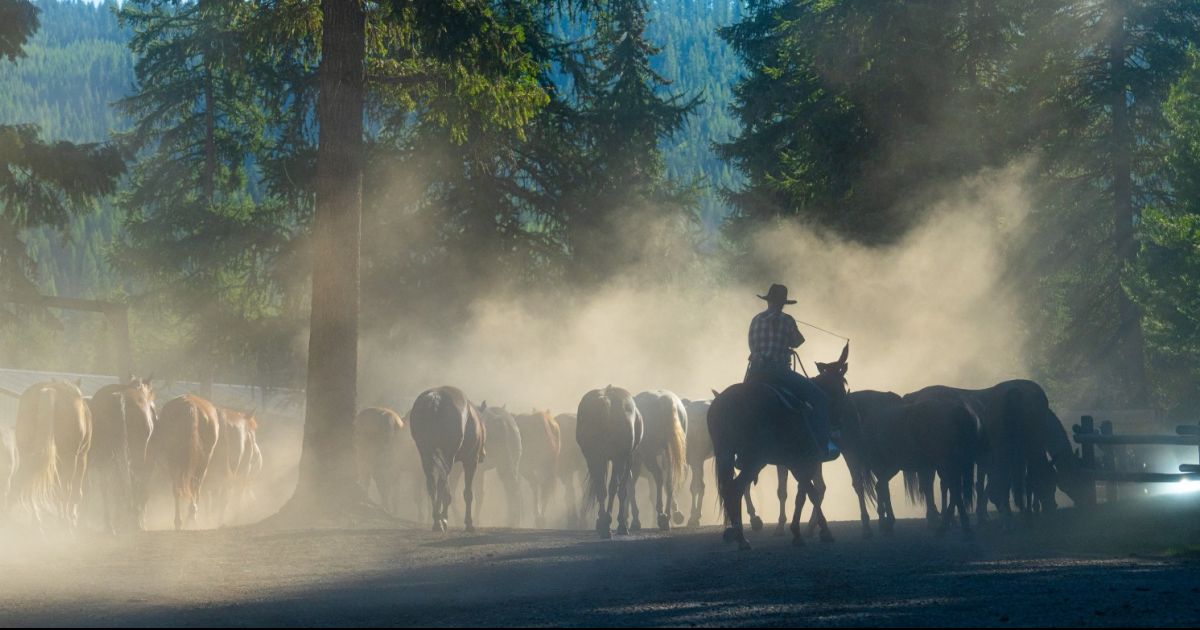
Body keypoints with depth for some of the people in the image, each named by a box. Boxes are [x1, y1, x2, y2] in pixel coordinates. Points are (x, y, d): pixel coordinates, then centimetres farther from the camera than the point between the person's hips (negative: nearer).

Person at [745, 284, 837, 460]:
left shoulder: (756, 320, 11)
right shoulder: (786, 320, -5)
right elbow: (798, 341, 6)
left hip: (755, 373, 6)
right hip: (779, 371, -6)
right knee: (820, 398, -2)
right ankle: (823, 444, -13)